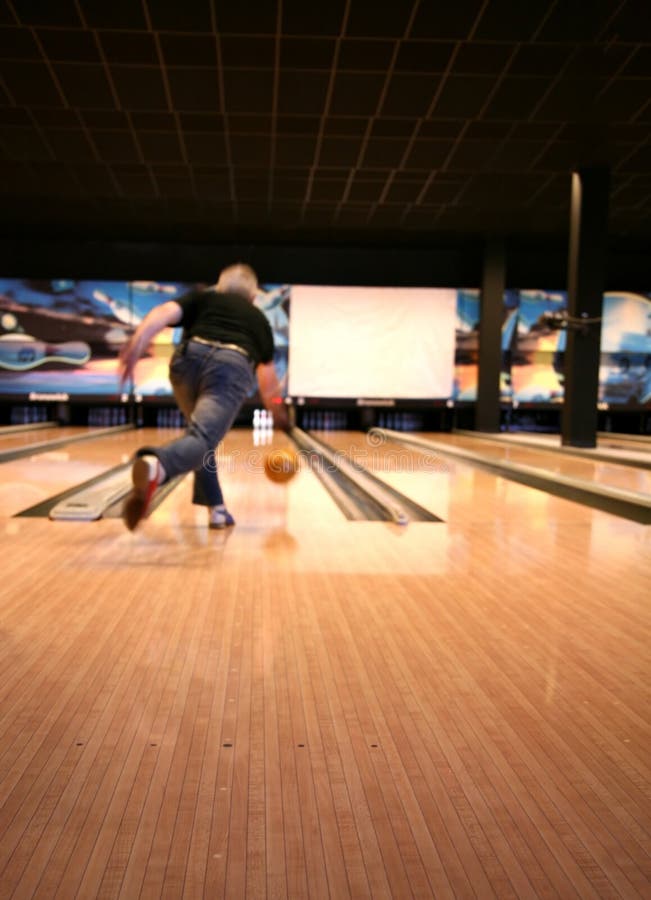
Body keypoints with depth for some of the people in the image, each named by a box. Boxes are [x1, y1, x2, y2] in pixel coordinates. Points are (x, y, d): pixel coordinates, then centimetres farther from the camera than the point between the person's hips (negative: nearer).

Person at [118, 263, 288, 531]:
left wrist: (136, 343, -7)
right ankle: (155, 465, -53)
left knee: (202, 433, 24)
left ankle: (216, 508, 21)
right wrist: (277, 408, 61)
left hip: (190, 358, 2)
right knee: (201, 438, -20)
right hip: (232, 367, -2)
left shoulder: (201, 297, 30)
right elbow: (266, 371, 45)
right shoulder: (258, 318, 35)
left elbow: (164, 312, 7)